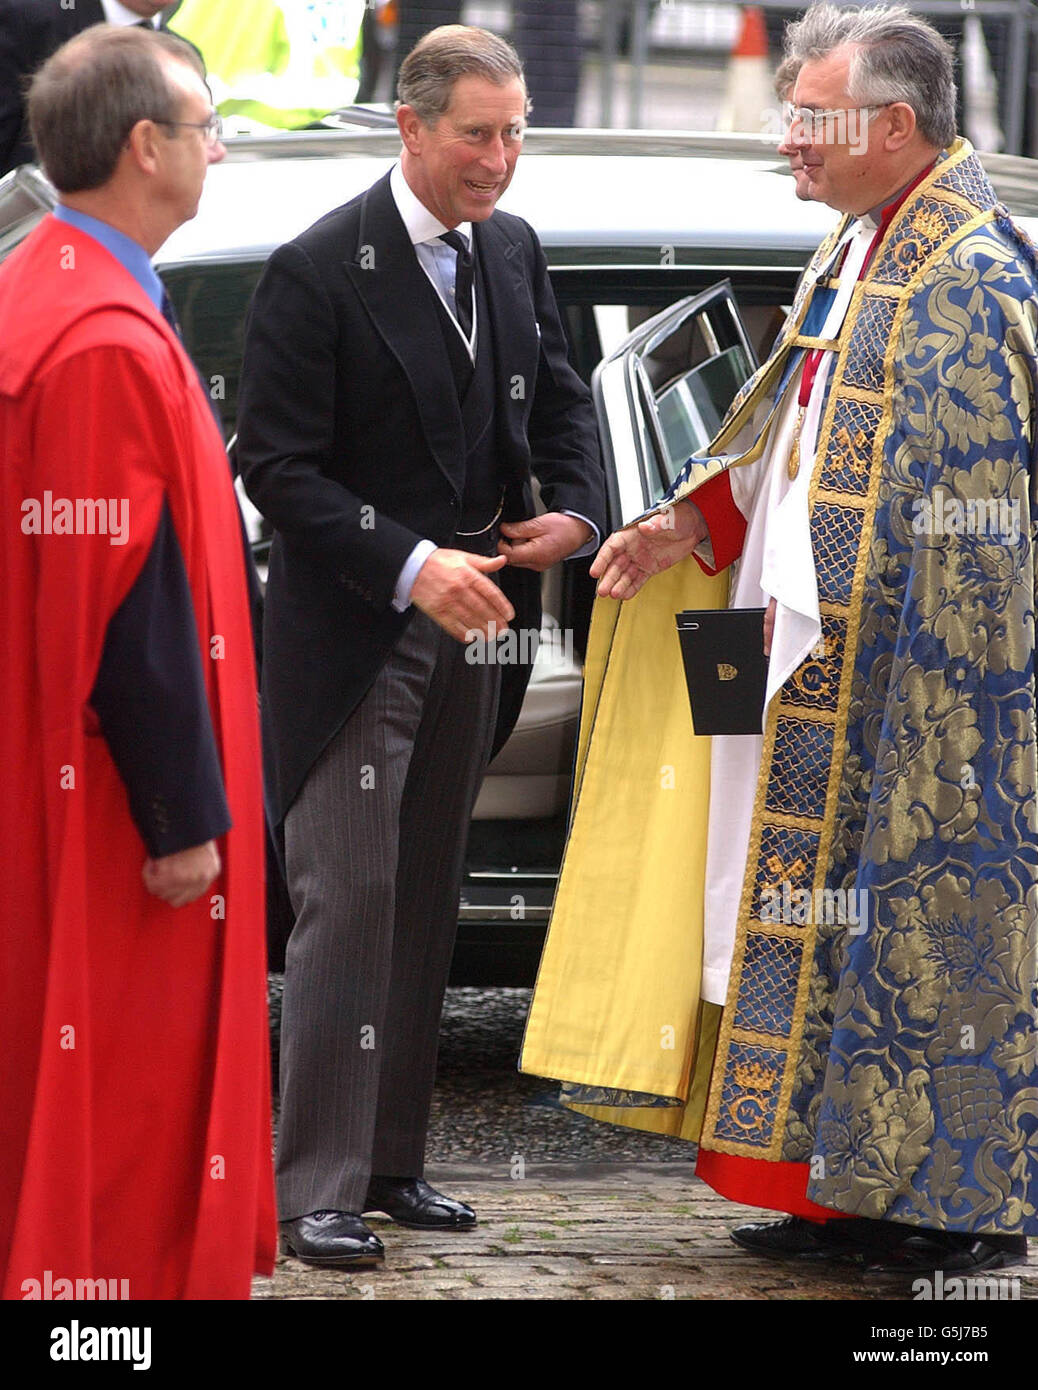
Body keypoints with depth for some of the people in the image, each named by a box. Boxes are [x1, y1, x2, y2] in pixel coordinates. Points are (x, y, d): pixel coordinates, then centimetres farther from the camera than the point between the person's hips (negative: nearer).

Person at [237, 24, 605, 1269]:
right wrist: (411, 565, -23)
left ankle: (390, 1163, 20)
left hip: (470, 627, 7)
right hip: (353, 639, -7)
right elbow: (277, 465, -15)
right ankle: (317, 1190, -5)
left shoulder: (512, 253, 7)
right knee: (349, 907, -8)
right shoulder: (320, 271, -14)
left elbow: (559, 397, 20)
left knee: (425, 907, 12)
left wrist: (577, 511, 0)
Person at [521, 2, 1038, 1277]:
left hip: (915, 680, -9)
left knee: (925, 916, -2)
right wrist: (690, 527, 10)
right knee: (825, 918, 11)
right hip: (815, 662, 9)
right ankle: (848, 1188, 18)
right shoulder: (850, 259, 13)